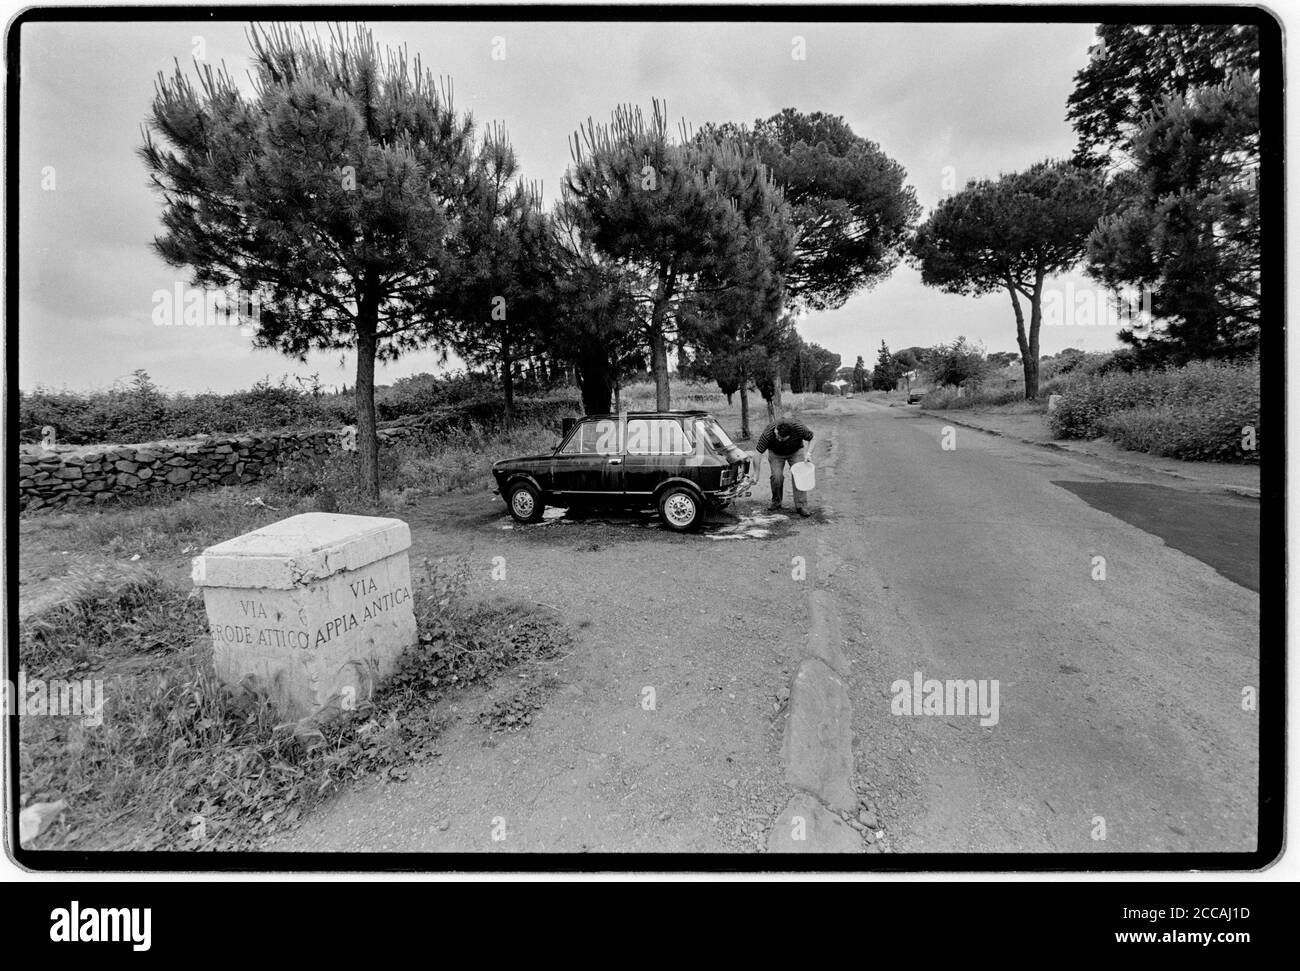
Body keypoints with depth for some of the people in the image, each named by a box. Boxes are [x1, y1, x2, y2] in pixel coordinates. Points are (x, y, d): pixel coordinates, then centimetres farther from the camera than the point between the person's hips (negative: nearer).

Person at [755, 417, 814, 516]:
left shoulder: (799, 428, -34)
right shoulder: (768, 434, -36)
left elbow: (812, 438, -14)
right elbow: (758, 453, -29)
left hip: (795, 451, 1)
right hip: (776, 453, 0)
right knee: (776, 476, -16)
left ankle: (800, 506, -9)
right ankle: (776, 502, 7)